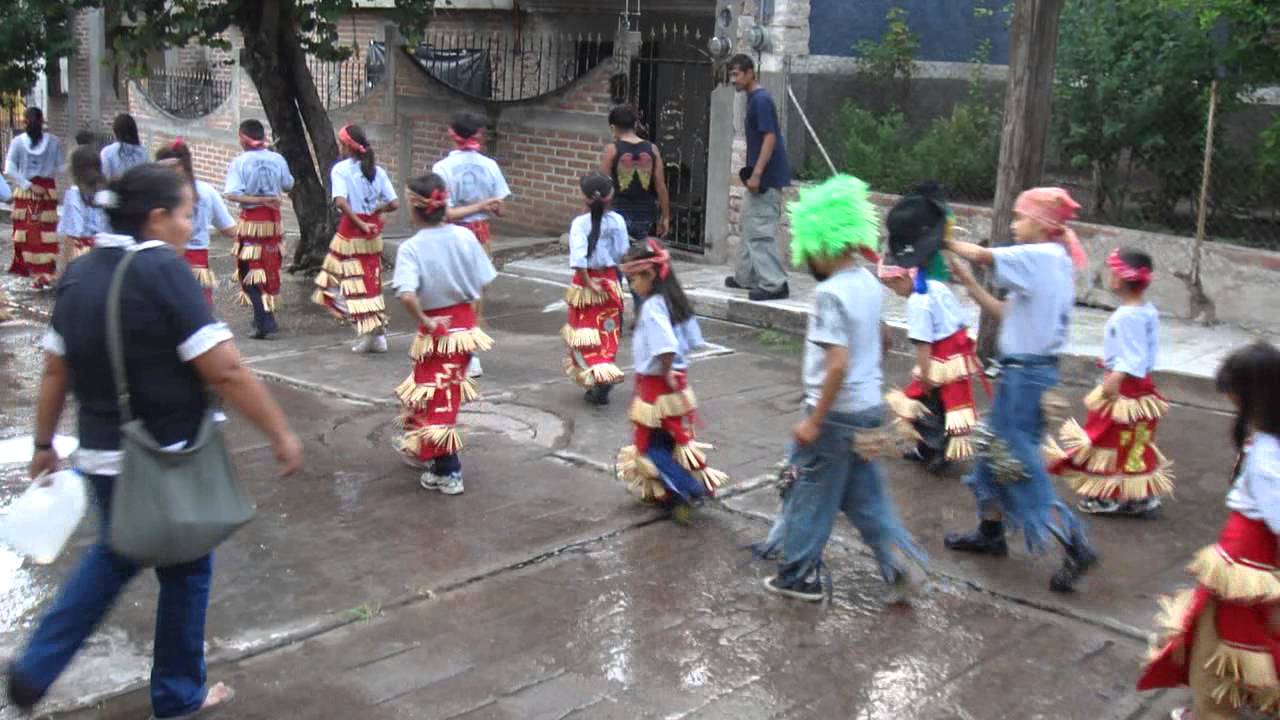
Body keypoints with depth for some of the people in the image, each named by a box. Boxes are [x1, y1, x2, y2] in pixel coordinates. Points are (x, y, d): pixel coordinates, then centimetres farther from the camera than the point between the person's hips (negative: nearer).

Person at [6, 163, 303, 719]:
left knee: (114, 555, 28)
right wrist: (281, 434, -15)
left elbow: (55, 371, 10)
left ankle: (35, 669, 26)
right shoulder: (162, 271, -19)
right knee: (186, 570, 13)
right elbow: (226, 371, -23)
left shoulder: (79, 274, 3)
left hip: (101, 455, 7)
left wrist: (44, 445, 21)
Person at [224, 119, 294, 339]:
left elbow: (232, 194, -22)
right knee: (270, 268, 18)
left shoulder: (240, 163, -12)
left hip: (251, 220, -4)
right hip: (273, 219, 4)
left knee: (249, 272, 2)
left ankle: (265, 320, -11)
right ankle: (265, 316, 30)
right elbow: (288, 186, 11)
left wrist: (259, 200, -17)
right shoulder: (277, 159, -3)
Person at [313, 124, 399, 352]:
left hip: (351, 231, -5)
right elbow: (394, 203, -1)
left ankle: (366, 333, -5)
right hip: (373, 233, 5)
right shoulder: (377, 170, 4)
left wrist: (360, 224, -18)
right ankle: (379, 334, 12)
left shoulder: (341, 169, -8)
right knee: (373, 281, 13)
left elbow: (341, 201, -23)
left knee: (353, 282, 1)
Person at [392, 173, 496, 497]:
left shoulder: (411, 248, -18)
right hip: (465, 324, 6)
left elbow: (407, 296, -32)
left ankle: (447, 473, 12)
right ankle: (420, 447, 44)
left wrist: (423, 320, -17)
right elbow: (482, 283, -2)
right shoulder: (465, 236, -6)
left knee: (437, 397, 7)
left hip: (436, 330, -6)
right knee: (446, 391, 24)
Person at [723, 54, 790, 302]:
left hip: (766, 179, -11)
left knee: (761, 231, -10)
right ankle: (746, 277, 26)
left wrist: (756, 174, -24)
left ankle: (774, 284, -9)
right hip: (760, 176, 11)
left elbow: (770, 137, -21)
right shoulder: (753, 99, 15)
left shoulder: (761, 99, -15)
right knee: (750, 226, 17)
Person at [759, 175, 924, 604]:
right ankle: (897, 563, 11)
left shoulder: (831, 292, -22)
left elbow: (838, 363, -27)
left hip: (836, 413, -8)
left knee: (811, 495, 8)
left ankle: (799, 575, 21)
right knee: (864, 494, 18)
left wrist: (814, 422, -21)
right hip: (869, 408, 8)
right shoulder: (868, 283, 4)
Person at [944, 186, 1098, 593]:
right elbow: (1007, 314, 13)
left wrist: (947, 242, -3)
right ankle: (991, 532, 34)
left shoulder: (1041, 257, -15)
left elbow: (983, 256, -20)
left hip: (1025, 373, -10)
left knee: (1020, 465, -5)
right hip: (1029, 370, 10)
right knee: (996, 452, 20)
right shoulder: (1052, 263, 13)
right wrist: (968, 283, 10)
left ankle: (1076, 548, -4)